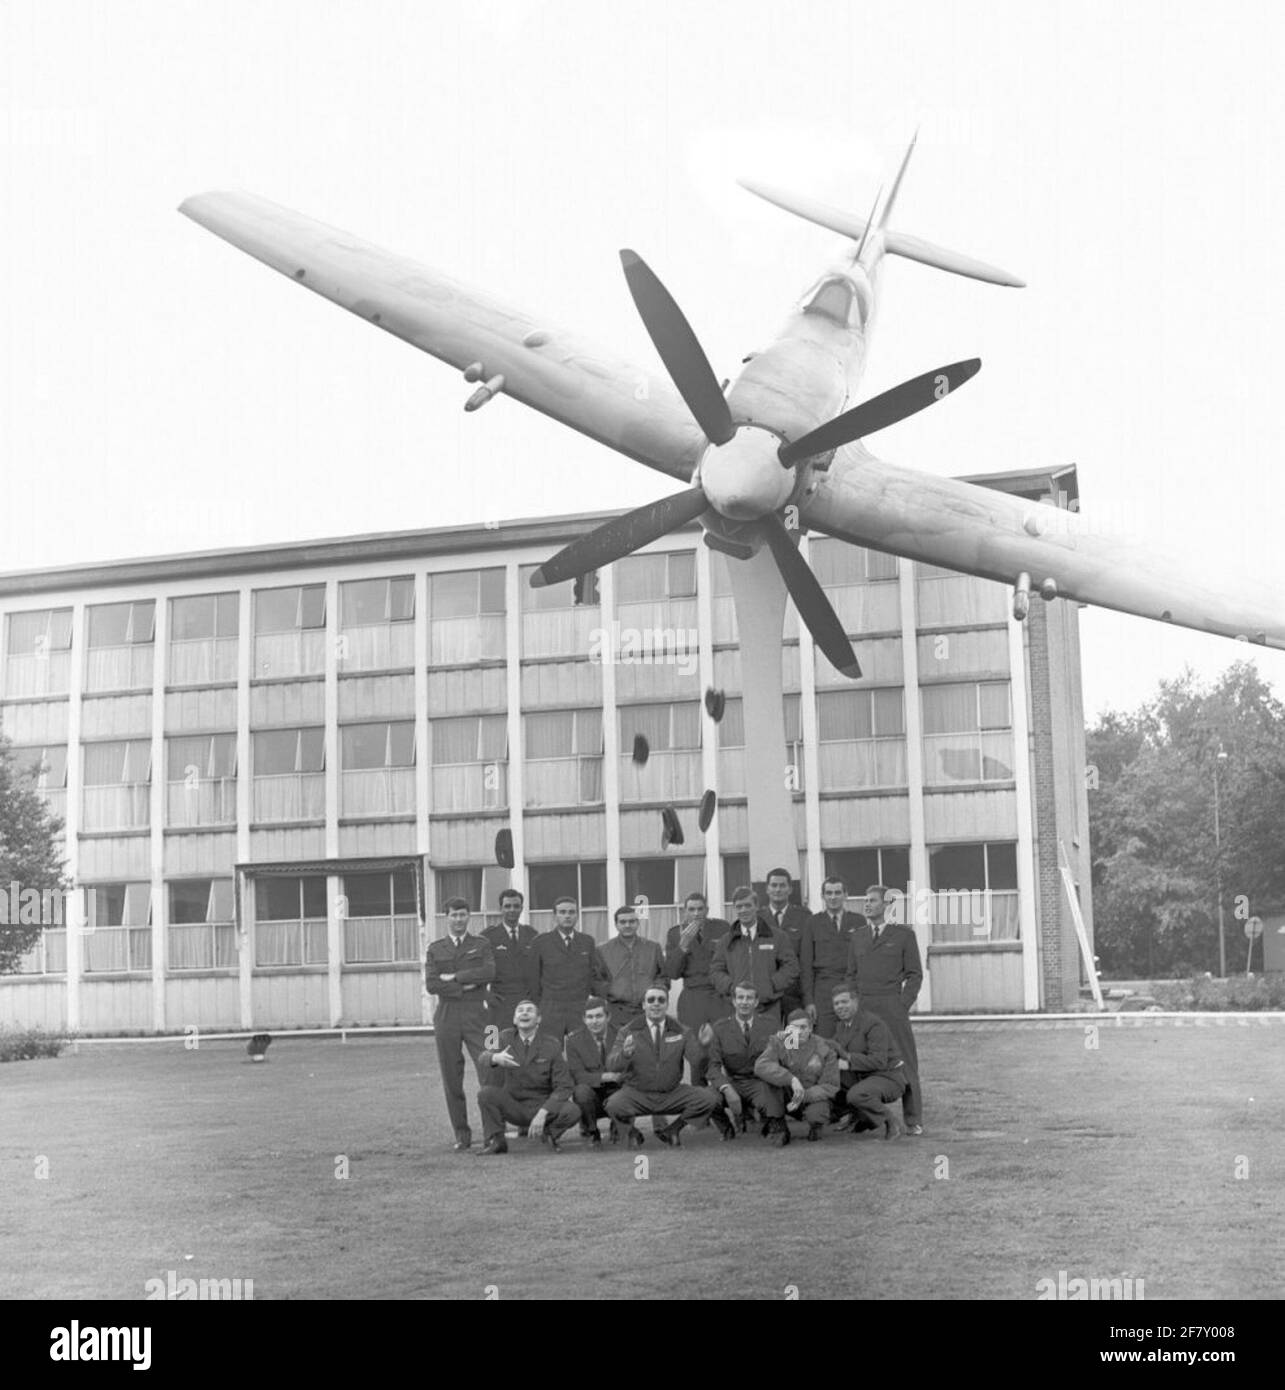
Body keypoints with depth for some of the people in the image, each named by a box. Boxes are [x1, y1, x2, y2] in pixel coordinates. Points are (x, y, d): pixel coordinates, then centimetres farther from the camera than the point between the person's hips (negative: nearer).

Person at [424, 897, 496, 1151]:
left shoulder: (481, 945, 10)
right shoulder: (435, 948, 11)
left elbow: (489, 972, -9)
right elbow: (431, 984, -1)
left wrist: (454, 977, -8)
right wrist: (464, 987, -9)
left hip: (475, 1015, -1)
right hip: (446, 1016, 1)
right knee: (451, 1080, 3)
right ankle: (462, 1135, 11)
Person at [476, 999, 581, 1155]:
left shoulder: (551, 1044, -6)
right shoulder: (505, 1038, -1)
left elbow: (563, 1087, -10)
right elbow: (482, 1060, -18)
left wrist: (543, 1113, -24)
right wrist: (495, 1058, -43)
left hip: (542, 1106, -1)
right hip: (512, 1106, 1)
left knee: (572, 1112, -29)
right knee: (486, 1092, -27)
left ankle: (549, 1133, 3)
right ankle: (495, 1141, -7)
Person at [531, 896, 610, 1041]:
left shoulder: (588, 941, 12)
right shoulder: (541, 942, 5)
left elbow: (596, 976, 14)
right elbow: (533, 977, 7)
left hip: (582, 1011, 2)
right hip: (551, 1011, -2)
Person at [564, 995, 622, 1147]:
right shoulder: (574, 1040, -4)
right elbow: (578, 1075, -14)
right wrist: (606, 1076, -27)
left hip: (615, 1093, 1)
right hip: (591, 1096, -1)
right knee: (582, 1090, -35)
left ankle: (616, 1129, 6)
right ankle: (590, 1131, -5)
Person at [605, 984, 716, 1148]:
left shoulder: (681, 1032, 3)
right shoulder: (628, 1032, -2)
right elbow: (611, 1065, -13)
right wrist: (625, 1054, -36)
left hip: (672, 1094, 2)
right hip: (637, 1094, -2)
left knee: (707, 1098, -20)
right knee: (614, 1106, -32)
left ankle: (672, 1130, 7)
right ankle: (632, 1133, 5)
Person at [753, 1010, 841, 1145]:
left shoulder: (824, 1049, -9)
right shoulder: (778, 1042, -9)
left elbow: (830, 1086, -10)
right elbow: (760, 1066, -28)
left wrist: (804, 1096, -27)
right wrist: (791, 1079, -41)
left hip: (812, 1097, -1)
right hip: (787, 1094, 1)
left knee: (815, 1115, -35)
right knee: (768, 1074, -26)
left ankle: (815, 1125, 7)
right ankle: (777, 1125, -13)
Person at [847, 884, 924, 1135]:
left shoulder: (903, 935, 4)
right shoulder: (857, 936, 15)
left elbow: (915, 974, 3)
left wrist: (903, 1004, -7)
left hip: (893, 1005, -3)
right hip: (863, 1007, 3)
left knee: (904, 1061, -2)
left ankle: (912, 1120, 4)